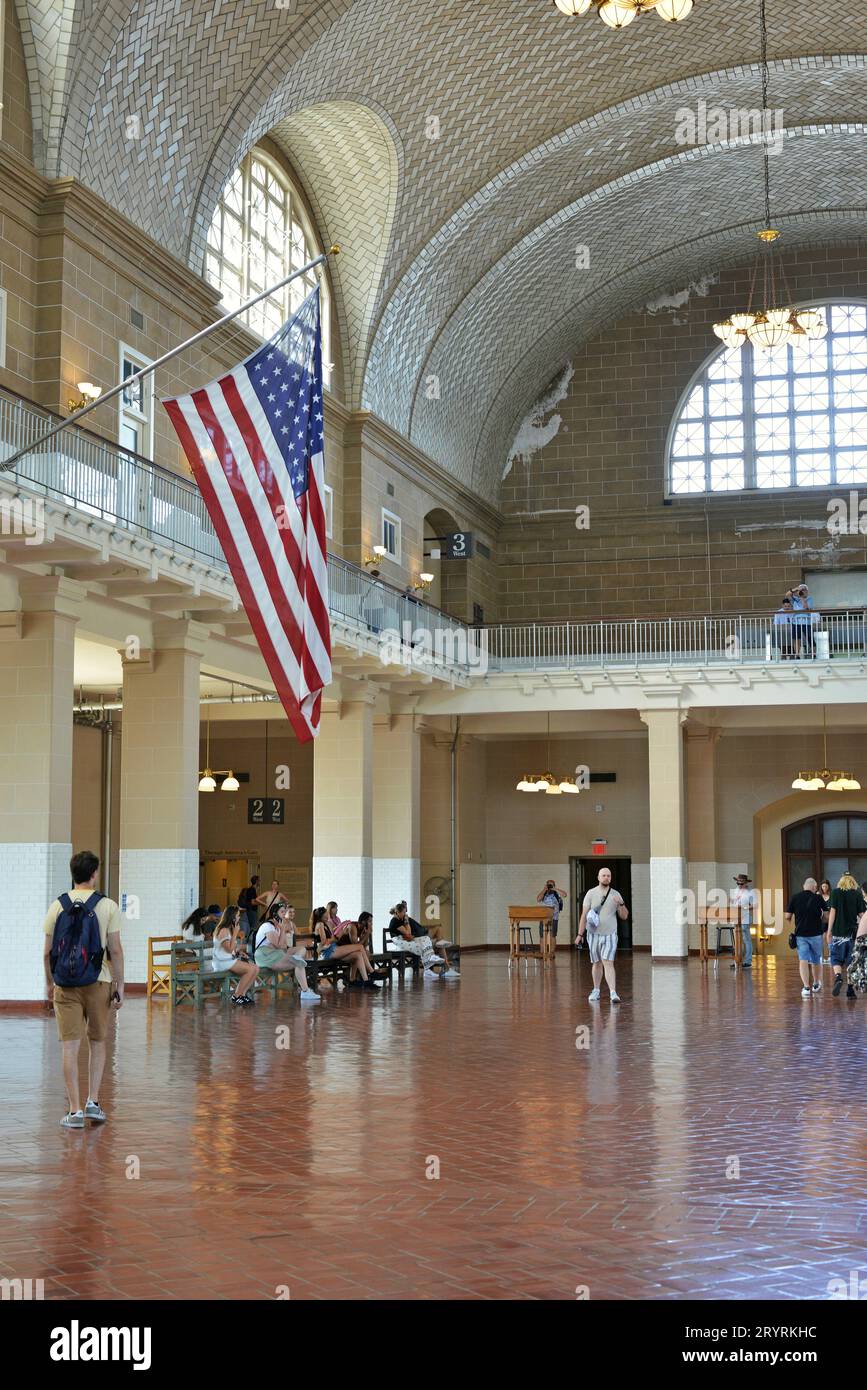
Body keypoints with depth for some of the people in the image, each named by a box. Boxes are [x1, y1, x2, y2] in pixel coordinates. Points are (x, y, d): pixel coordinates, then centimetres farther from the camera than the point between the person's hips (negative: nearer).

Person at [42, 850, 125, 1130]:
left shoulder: (57, 906, 2)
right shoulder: (107, 906, -4)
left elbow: (47, 952, 3)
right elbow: (115, 951, -5)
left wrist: (49, 983, 15)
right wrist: (119, 985, 2)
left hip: (65, 985, 1)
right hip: (98, 982, -1)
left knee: (70, 1047, 2)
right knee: (97, 1043, 16)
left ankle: (75, 1110, 1)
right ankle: (93, 1102, 15)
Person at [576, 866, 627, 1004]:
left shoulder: (615, 894, 4)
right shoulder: (591, 893, 2)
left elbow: (624, 916, 5)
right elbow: (584, 915, 1)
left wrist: (621, 904, -14)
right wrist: (580, 934, -5)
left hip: (610, 934, -1)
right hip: (594, 934, 1)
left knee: (608, 963, -13)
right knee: (597, 963, 11)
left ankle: (613, 993, -18)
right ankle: (596, 991, 25)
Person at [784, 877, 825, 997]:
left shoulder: (794, 897, -2)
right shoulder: (817, 898, -5)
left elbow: (787, 917, -1)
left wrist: (793, 920, 21)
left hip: (800, 934, 0)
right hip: (815, 933, 0)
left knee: (803, 960, -3)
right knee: (815, 960, 18)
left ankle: (806, 987, -18)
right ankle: (815, 984, 35)